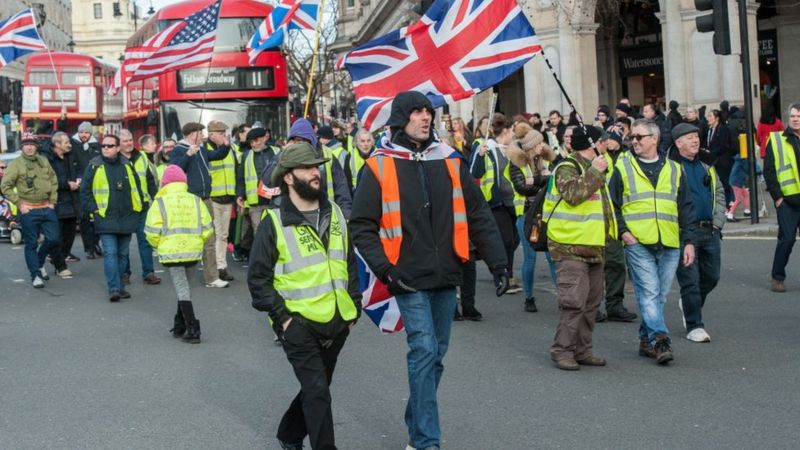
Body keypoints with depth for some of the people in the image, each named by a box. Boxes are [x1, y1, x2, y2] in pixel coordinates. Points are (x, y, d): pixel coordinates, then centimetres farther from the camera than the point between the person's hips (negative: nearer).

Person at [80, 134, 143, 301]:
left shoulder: (127, 165, 9)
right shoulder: (94, 166, -2)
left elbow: (137, 187, 18)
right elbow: (85, 190, 0)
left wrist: (137, 205, 10)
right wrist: (93, 208, -7)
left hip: (127, 218, 4)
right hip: (105, 218, -4)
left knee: (123, 254, 11)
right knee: (110, 253, -11)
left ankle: (119, 286, 21)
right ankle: (114, 289, -13)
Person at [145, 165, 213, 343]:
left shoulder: (160, 203, -4)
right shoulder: (196, 201, 6)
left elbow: (152, 233, -9)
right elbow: (207, 229, 4)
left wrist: (157, 245, 11)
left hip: (171, 252, -4)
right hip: (193, 252, 4)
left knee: (181, 288, -2)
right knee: (182, 285, 20)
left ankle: (193, 330, -8)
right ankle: (180, 325, 26)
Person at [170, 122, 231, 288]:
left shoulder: (201, 150, 16)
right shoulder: (179, 150, -8)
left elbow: (218, 155, 31)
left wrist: (226, 145, 12)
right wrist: (188, 154, -26)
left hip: (205, 200, 8)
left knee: (209, 240, 7)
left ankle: (212, 278, 11)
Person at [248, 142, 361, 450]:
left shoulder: (335, 214, 7)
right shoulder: (274, 223, -9)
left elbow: (350, 262, 17)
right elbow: (258, 278, -7)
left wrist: (354, 305, 11)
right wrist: (282, 316, -12)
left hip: (337, 323, 6)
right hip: (299, 324, -6)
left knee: (316, 387, 18)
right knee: (317, 391, -12)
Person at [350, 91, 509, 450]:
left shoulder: (450, 161, 7)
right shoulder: (379, 168, -3)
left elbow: (478, 215, 10)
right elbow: (361, 225, -2)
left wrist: (498, 261, 4)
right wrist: (384, 268, -12)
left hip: (446, 276, 5)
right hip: (409, 279, -4)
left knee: (435, 354, 12)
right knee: (424, 350, -12)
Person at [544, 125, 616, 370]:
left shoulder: (591, 169, 22)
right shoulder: (567, 168, -8)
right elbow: (573, 194, -28)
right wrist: (595, 171, -21)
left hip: (593, 248, 9)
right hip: (571, 248, -9)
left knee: (591, 303, 11)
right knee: (574, 302, -13)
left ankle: (582, 350, 19)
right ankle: (562, 350, -5)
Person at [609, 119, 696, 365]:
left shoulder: (673, 169, 13)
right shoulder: (623, 167, 6)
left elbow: (686, 208, 14)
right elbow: (611, 204, 6)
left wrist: (689, 241, 8)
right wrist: (622, 231, -5)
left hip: (670, 245, 3)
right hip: (638, 243, -3)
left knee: (660, 295, 7)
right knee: (649, 293, -11)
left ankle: (647, 339, 18)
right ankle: (659, 340, -13)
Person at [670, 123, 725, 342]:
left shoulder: (707, 167, 15)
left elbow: (719, 194, 18)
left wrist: (717, 222, 7)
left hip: (710, 231, 6)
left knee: (711, 276, 13)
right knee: (690, 279, -4)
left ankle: (688, 304, 38)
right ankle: (694, 326, 5)